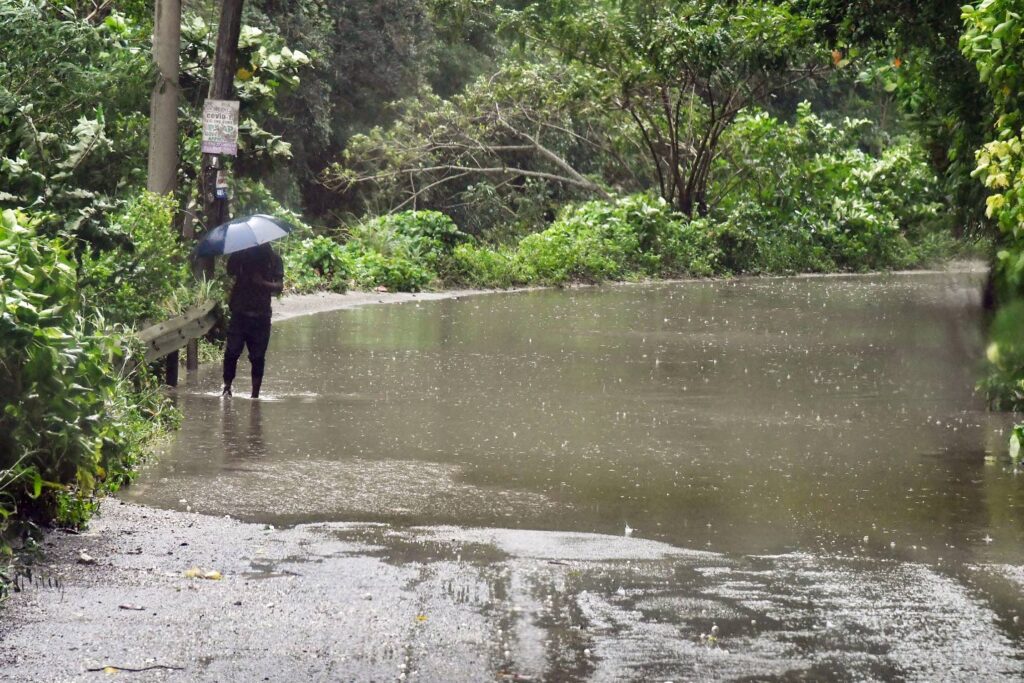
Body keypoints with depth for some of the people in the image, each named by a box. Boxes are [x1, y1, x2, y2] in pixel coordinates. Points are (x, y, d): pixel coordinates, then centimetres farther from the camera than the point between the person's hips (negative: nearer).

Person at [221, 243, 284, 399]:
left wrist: (262, 283, -18)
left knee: (258, 357, 2)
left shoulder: (274, 259, 5)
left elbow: (279, 286, -2)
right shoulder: (240, 255, 8)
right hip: (240, 312, 0)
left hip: (261, 315, 0)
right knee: (232, 351, -9)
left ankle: (255, 393, 8)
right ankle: (227, 386, 5)